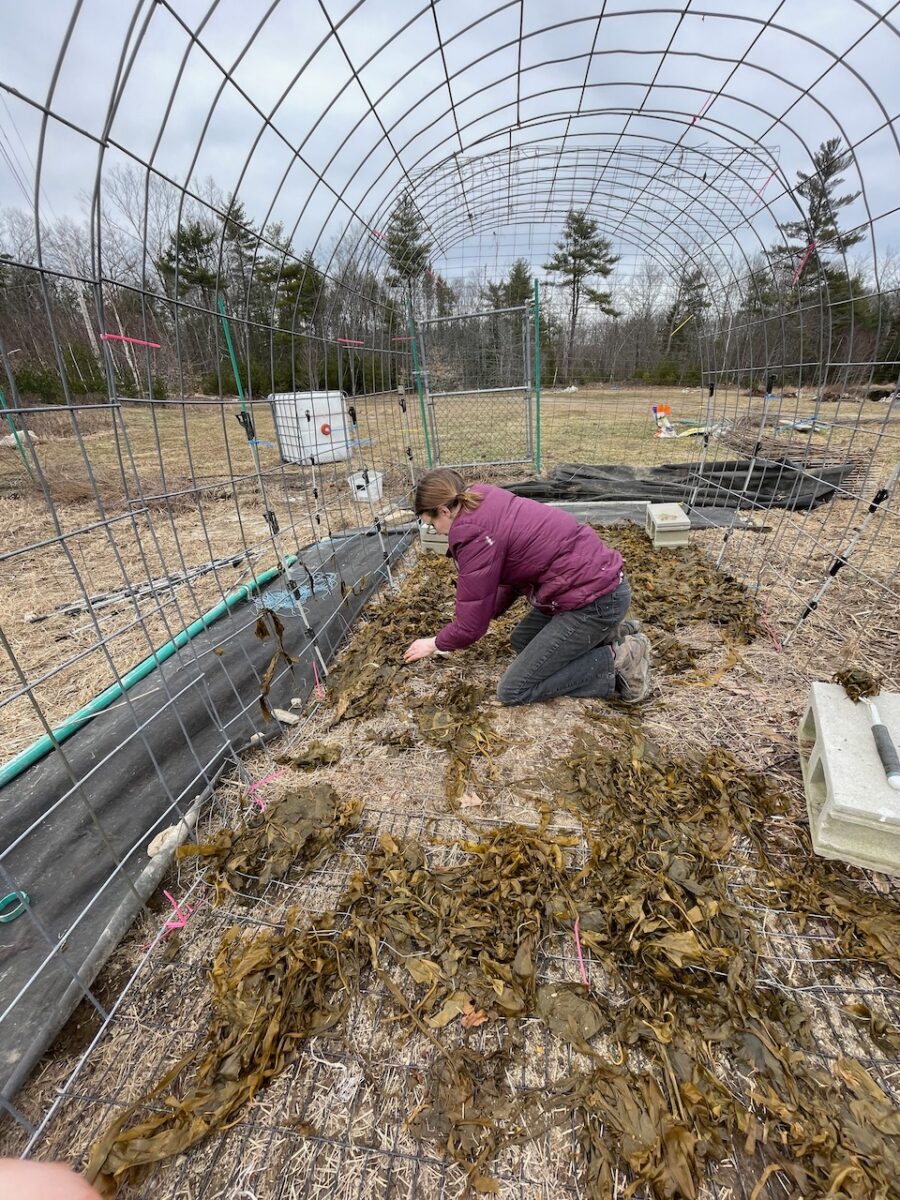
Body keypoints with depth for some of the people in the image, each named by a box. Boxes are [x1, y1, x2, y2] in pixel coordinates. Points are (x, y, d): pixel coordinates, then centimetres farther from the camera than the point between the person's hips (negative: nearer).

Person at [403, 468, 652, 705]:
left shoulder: (474, 533, -19)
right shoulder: (488, 507, 9)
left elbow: (471, 623, -12)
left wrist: (436, 643, 7)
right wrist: (489, 613, 17)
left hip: (595, 600, -9)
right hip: (598, 577, 10)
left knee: (513, 690, -1)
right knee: (521, 641, 25)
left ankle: (618, 661, -3)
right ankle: (608, 634, 15)